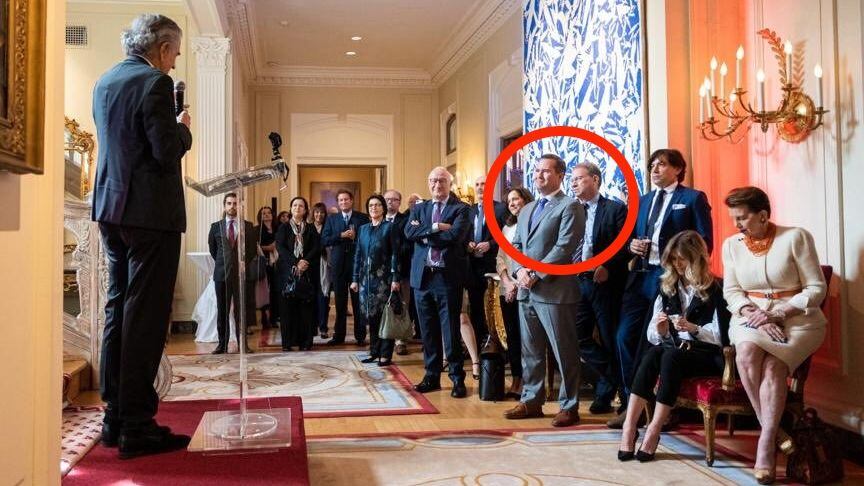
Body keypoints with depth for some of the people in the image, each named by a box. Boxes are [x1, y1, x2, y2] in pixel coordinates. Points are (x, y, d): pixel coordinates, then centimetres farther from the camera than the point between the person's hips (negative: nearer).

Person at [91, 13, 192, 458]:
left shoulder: (103, 83, 15)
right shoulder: (155, 83, -12)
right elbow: (167, 152, -18)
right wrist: (183, 128, 2)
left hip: (110, 208, 9)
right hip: (150, 210, -9)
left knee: (118, 312, 12)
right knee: (145, 317, -6)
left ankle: (114, 419, 18)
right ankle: (137, 427, -2)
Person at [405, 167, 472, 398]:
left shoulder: (461, 209, 0)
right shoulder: (419, 208, 14)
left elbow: (455, 234, -17)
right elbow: (409, 232, -4)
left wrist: (424, 234, -9)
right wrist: (435, 228, -14)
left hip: (448, 276, -4)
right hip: (422, 275, 4)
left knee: (451, 330, -1)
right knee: (428, 330, 11)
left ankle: (457, 379, 9)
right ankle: (432, 376, 22)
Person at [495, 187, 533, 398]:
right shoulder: (507, 228, 18)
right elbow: (500, 258, 14)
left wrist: (519, 282, -13)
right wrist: (507, 281, -3)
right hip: (507, 291, 6)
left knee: (524, 336, -5)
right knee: (511, 336, 7)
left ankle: (524, 383, 1)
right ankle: (515, 381, 14)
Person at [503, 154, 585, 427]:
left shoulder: (570, 207, -4)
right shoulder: (527, 209, 20)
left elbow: (564, 248, -14)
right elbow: (516, 245, 16)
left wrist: (535, 275, -16)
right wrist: (519, 271, -3)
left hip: (554, 290, -7)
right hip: (526, 292, 7)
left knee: (564, 353, 1)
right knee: (530, 351, 13)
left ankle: (569, 407, 10)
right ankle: (531, 401, 24)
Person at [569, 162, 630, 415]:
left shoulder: (616, 209, -1)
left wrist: (607, 267, -20)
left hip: (606, 284, -5)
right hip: (578, 282, 5)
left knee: (610, 341, 3)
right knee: (577, 337, -1)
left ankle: (604, 395, 15)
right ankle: (614, 376, 15)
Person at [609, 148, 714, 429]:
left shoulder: (693, 198, 2)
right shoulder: (642, 201, 20)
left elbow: (704, 243, -4)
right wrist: (631, 244, 1)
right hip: (640, 277, 6)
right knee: (625, 337, -2)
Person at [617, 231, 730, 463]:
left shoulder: (714, 290, -2)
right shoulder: (667, 288, 12)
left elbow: (722, 336, -9)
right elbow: (652, 337, 10)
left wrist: (694, 328, -23)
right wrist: (659, 331, -12)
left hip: (707, 356, -4)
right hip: (674, 350, 4)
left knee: (671, 355, -34)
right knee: (653, 353, -30)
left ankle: (654, 431, -34)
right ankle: (629, 426, -36)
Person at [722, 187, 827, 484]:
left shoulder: (795, 237, -4)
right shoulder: (732, 245, 8)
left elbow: (816, 289, -5)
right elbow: (731, 292, 5)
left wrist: (778, 313, -16)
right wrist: (754, 314, -15)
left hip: (797, 318, -2)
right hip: (752, 317, 3)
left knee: (773, 364, -31)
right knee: (747, 350, -31)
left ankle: (766, 442, -24)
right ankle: (773, 429, -21)